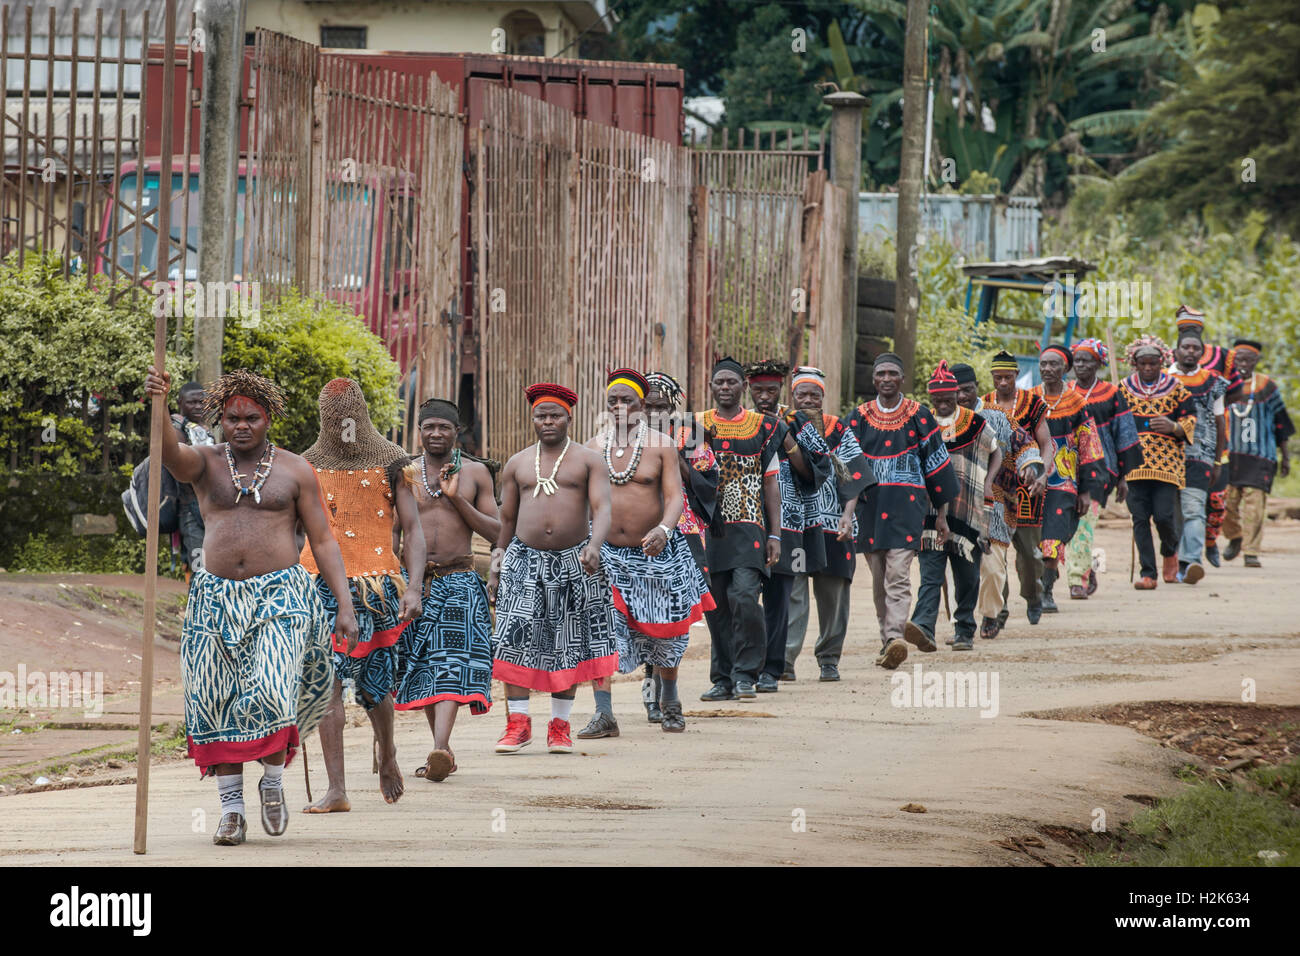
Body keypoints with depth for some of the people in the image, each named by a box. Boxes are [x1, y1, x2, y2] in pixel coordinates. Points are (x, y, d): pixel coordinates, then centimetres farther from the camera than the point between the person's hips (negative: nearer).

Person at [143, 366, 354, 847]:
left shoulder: (295, 472, 5)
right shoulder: (206, 463, 6)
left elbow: (324, 542, 5)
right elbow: (170, 453, -18)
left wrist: (345, 605, -5)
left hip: (280, 596, -2)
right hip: (215, 599, 2)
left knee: (272, 691, -19)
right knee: (217, 704, -1)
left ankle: (273, 781, 4)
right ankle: (231, 809, 7)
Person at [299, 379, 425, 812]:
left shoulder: (389, 461, 2)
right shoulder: (311, 463, 9)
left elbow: (412, 527, 0)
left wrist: (413, 587, -11)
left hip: (376, 581, -1)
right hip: (323, 582, 1)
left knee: (374, 687, 7)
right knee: (328, 681, -10)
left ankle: (386, 754, 40)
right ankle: (336, 790, -12)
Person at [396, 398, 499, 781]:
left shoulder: (475, 473, 7)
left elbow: (495, 532, 3)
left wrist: (457, 499, -8)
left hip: (460, 581, -2)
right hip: (415, 580, 2)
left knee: (452, 664, -17)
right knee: (423, 667, 4)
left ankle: (440, 750, -31)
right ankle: (442, 750, 16)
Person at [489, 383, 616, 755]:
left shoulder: (588, 460, 2)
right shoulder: (517, 464, 11)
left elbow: (602, 509, -9)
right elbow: (506, 519, 16)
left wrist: (594, 546, -28)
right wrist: (495, 565, 10)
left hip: (574, 563, -2)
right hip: (525, 560, 2)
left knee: (569, 647, 3)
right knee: (515, 640, -9)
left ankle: (560, 725, 13)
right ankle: (517, 723, -5)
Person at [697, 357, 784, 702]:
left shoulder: (762, 427, 7)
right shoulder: (696, 425, 9)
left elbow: (770, 485, 8)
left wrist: (775, 535, 3)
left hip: (748, 527, -2)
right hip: (708, 527, 2)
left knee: (744, 596, -18)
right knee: (716, 605, 2)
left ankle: (746, 674, -9)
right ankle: (724, 679, 10)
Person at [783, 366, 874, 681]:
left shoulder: (838, 431, 6)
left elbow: (852, 477, 1)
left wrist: (848, 514, -12)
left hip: (831, 525, 1)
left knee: (832, 593, 5)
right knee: (791, 591, -11)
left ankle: (829, 660, 16)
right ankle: (785, 659, -16)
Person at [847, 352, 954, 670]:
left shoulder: (919, 415, 5)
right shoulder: (859, 417, 10)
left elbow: (937, 465, 9)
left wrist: (942, 514, 8)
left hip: (907, 506, -3)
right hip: (870, 507, 3)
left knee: (897, 574, -16)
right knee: (879, 580, 6)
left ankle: (895, 639, -24)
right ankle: (887, 640, 14)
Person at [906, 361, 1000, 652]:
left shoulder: (975, 424, 4)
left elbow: (996, 453, 18)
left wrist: (988, 483, 2)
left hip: (967, 509, 0)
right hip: (930, 509, 0)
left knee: (966, 576, 6)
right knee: (930, 573, -13)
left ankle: (965, 632, 18)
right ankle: (924, 627, -27)